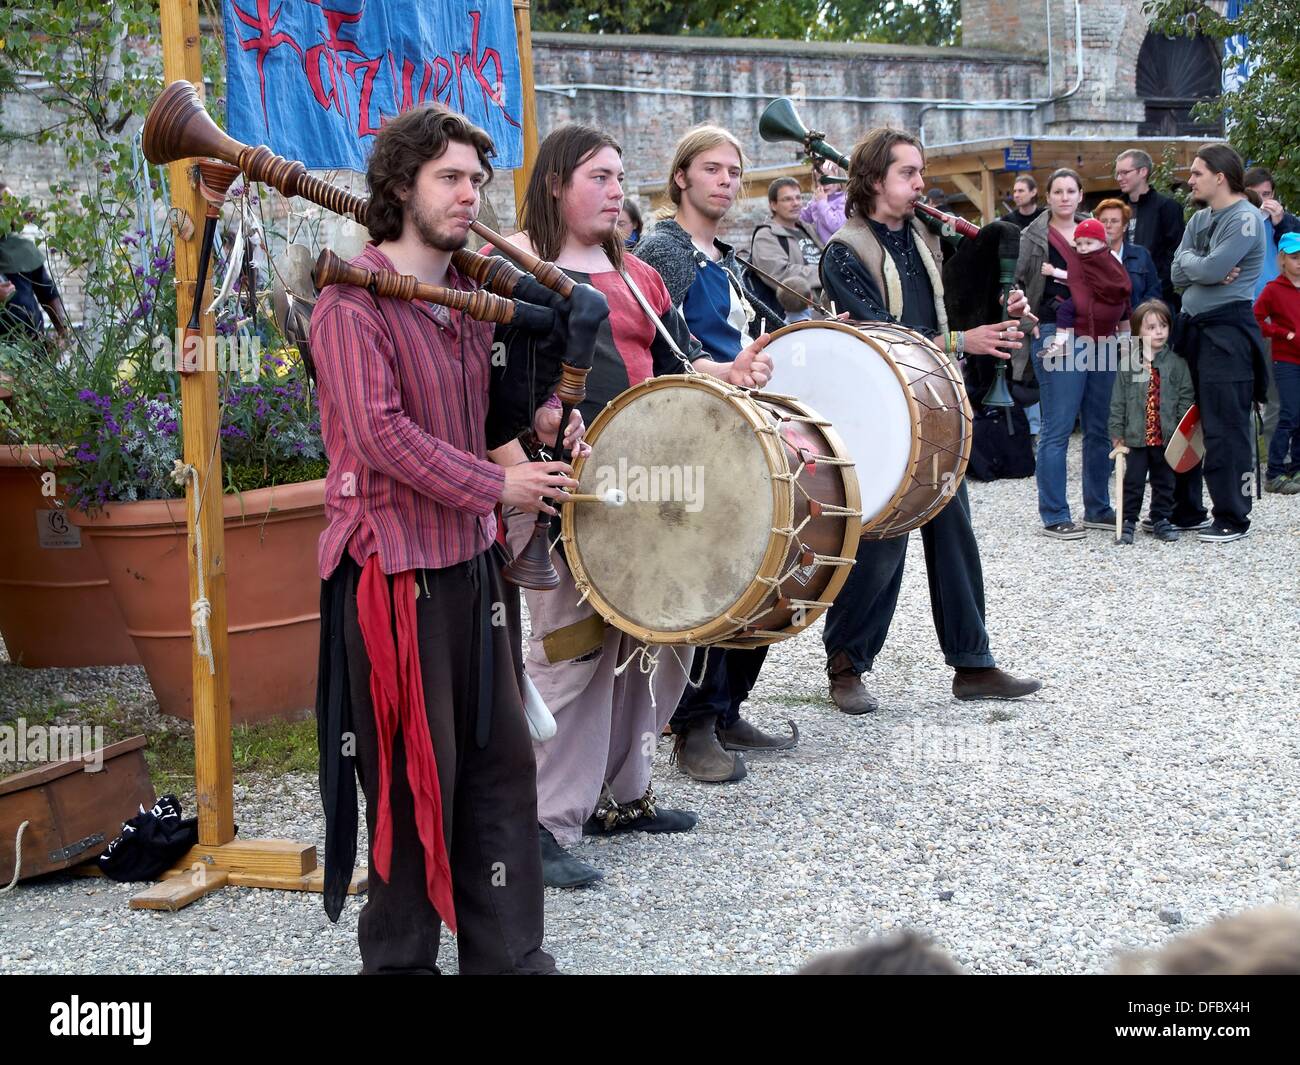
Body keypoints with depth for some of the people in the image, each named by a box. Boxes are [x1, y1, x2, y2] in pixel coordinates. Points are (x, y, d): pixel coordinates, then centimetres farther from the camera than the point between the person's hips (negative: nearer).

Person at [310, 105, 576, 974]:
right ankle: (400, 956, 15)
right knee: (416, 774, 0)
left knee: (502, 759, 10)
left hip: (473, 558, 8)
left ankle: (508, 951, 20)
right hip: (395, 567, -8)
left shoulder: (471, 298, 13)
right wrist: (496, 486, -19)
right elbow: (377, 432, -21)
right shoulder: (353, 301, -12)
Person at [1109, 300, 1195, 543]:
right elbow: (1118, 401, 2)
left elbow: (1186, 398, 2)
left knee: (1165, 481, 10)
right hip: (1136, 435, -1)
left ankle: (1161, 520, 22)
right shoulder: (1129, 364, -1)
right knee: (1133, 481, 4)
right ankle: (1128, 521, 12)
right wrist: (1117, 432, -1)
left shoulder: (1176, 363, 1)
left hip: (1167, 437, 1)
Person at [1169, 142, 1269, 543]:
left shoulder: (1244, 218, -10)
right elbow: (1178, 274, 7)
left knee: (1225, 428, -5)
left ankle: (1232, 517, 1)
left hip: (1228, 331, -8)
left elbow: (1212, 269, -20)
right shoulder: (1199, 219, 15)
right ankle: (1187, 507, 20)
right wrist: (1203, 268, -11)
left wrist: (1188, 260, -2)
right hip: (1192, 327, 8)